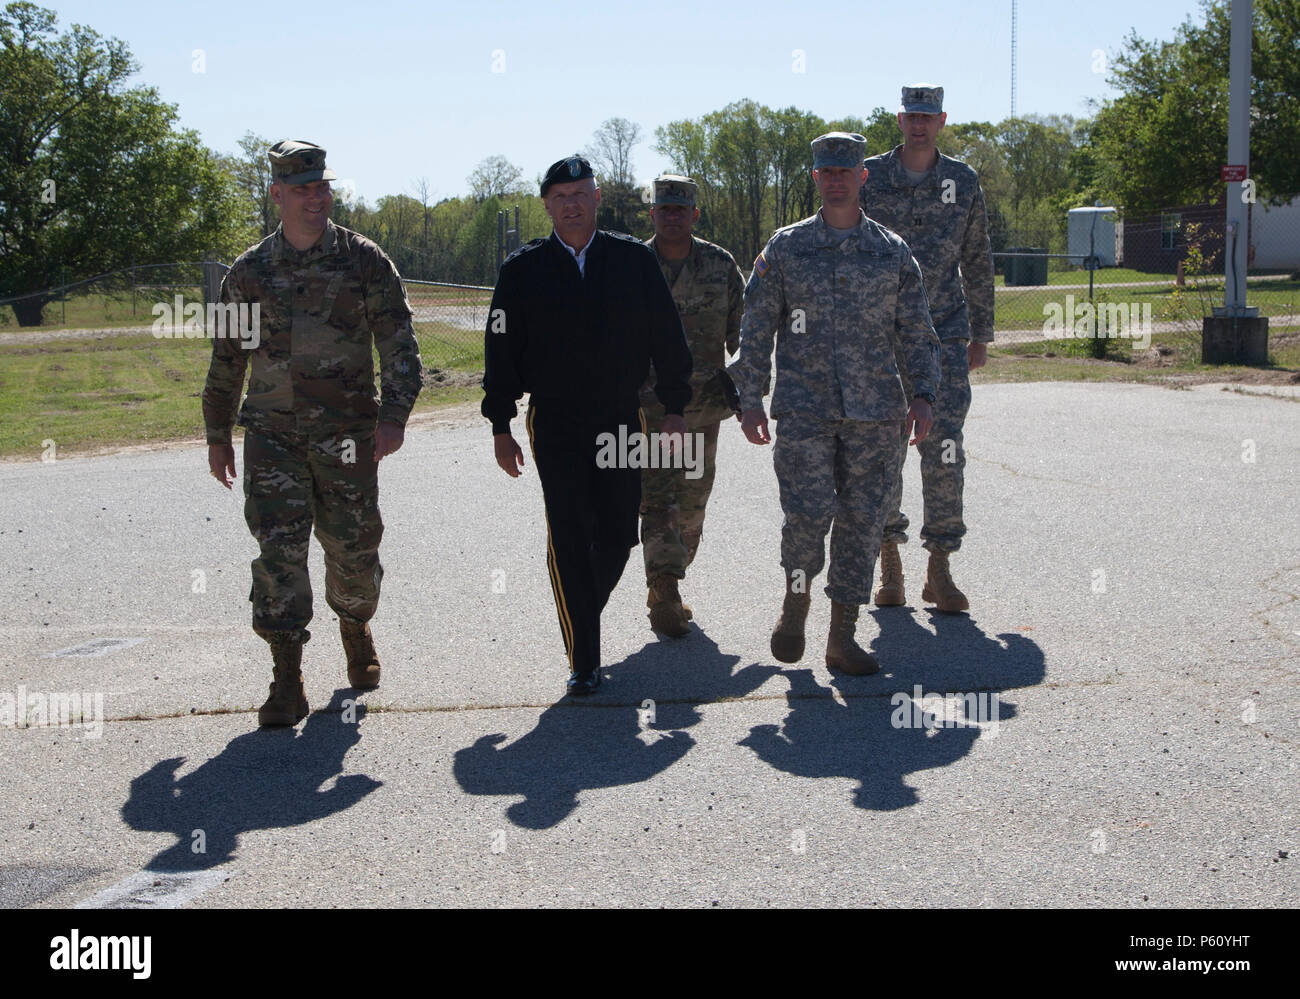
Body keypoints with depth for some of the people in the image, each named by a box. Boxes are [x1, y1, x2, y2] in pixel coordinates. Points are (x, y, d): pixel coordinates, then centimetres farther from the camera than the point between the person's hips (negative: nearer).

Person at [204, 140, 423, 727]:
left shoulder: (365, 261, 1)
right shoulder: (249, 272, 6)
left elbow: (399, 343, -5)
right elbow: (227, 359, 15)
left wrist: (394, 413, -18)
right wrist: (218, 435, 16)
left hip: (347, 432, 0)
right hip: (272, 432, 1)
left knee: (353, 548, 7)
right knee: (279, 550, -9)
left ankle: (356, 634, 38)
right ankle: (287, 683, -4)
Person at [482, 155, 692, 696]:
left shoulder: (633, 260, 5)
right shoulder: (523, 270, 3)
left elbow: (666, 337, 8)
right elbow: (502, 350, 6)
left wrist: (674, 408, 4)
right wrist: (500, 427, 3)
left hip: (621, 421, 2)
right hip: (555, 424, -1)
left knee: (617, 537, 5)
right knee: (569, 542, -5)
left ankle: (582, 615, 32)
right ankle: (582, 661, 2)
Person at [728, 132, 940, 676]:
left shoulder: (893, 252, 8)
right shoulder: (785, 248, 5)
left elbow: (916, 333, 10)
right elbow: (756, 329, 6)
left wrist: (922, 396, -3)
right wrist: (750, 399, -2)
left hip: (875, 412, 2)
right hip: (804, 408, -2)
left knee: (861, 520, 2)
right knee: (808, 513, -14)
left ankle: (842, 637, 12)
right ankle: (796, 599, 15)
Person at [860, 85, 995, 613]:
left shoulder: (963, 182, 7)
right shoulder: (869, 178, 2)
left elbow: (977, 261, 14)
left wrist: (981, 332, 14)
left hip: (945, 334, 1)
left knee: (944, 449, -5)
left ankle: (939, 567, 2)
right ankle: (889, 561, 15)